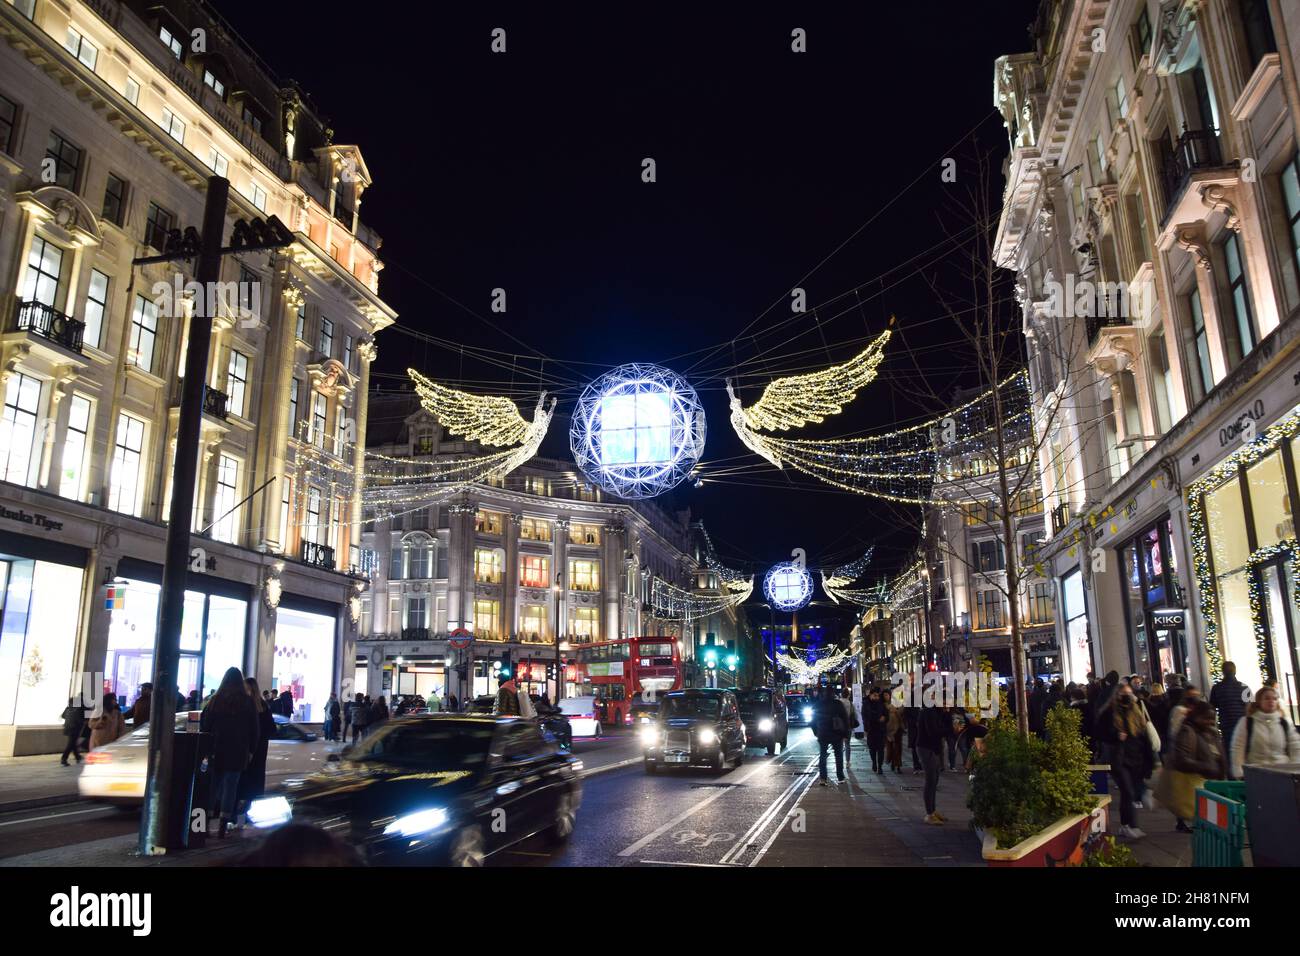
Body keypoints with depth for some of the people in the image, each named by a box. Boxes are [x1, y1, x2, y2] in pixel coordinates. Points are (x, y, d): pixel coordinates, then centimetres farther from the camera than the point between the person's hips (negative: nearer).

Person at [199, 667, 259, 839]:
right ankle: (223, 825, -1)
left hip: (217, 750, 1)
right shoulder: (248, 702, -3)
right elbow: (254, 730, 1)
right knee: (230, 786, 2)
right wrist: (251, 751, 9)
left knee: (214, 786, 14)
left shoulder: (215, 700, -2)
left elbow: (204, 725, 1)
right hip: (238, 752, -1)